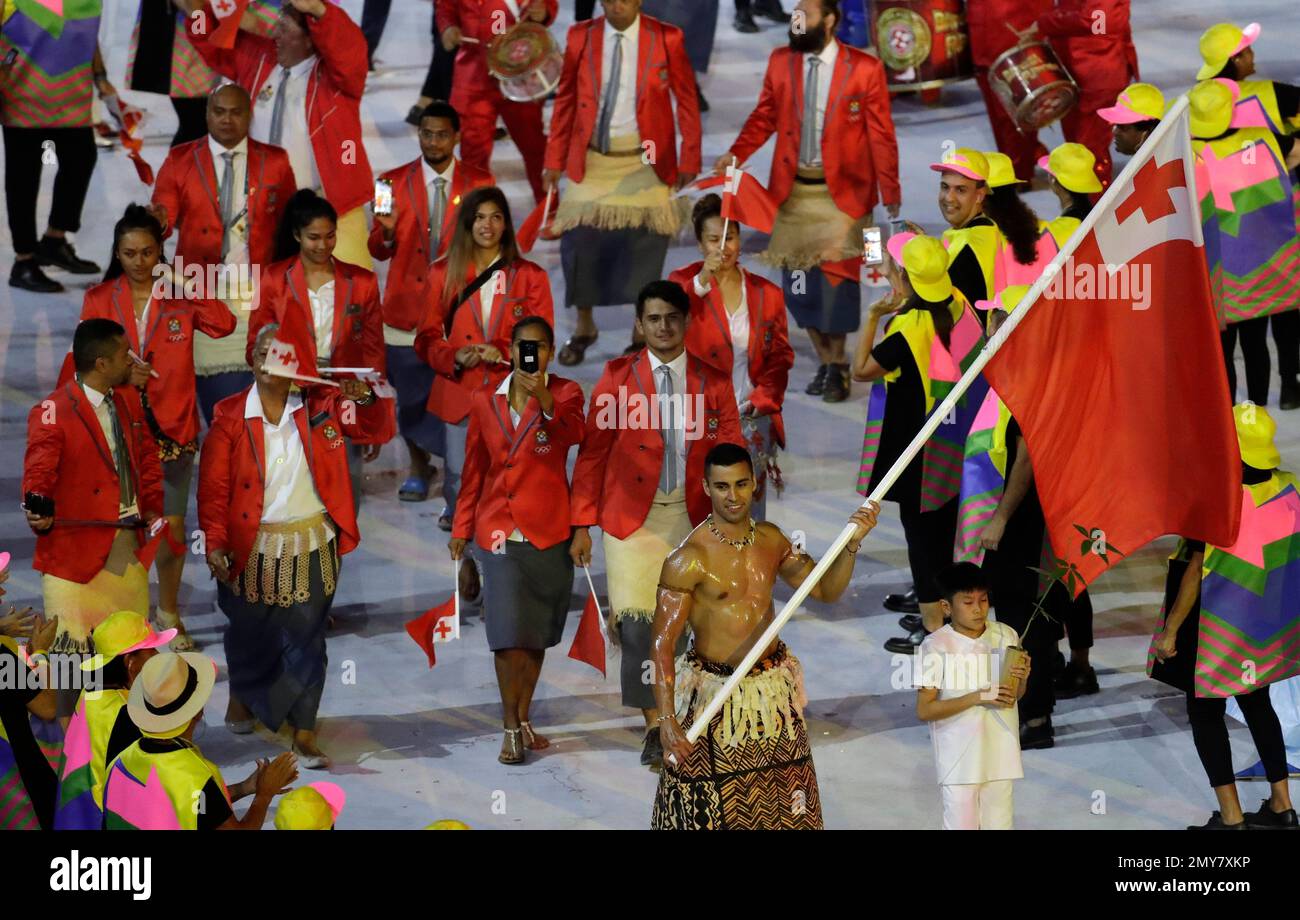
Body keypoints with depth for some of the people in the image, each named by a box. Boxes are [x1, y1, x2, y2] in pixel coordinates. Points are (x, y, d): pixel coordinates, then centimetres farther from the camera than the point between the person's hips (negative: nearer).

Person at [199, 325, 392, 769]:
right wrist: (214, 543, -13)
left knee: (306, 637, 1)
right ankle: (242, 694, 47)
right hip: (252, 548, 0)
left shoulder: (321, 405, 0)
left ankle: (304, 733, 7)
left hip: (311, 546, 0)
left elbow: (376, 429, 1)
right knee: (249, 632, 17)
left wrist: (365, 399, -20)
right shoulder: (230, 416, -4)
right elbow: (213, 486, -5)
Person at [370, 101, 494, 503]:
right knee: (410, 395, 10)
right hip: (407, 307, 1)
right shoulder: (394, 182, 3)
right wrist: (388, 229, -16)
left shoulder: (479, 184, 2)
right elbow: (378, 252, 5)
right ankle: (419, 467, 31)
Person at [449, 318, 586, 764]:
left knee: (535, 632, 9)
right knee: (508, 632, -8)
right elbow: (474, 471, 13)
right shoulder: (485, 401, 5)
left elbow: (573, 433, -25)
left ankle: (523, 722, 21)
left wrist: (544, 401, -43)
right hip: (499, 529, 0)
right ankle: (511, 730, -3)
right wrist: (461, 530, 12)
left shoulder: (565, 393, -1)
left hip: (548, 532, 0)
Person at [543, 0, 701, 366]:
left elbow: (687, 100, -1)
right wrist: (554, 159, 4)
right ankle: (584, 326, 23)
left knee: (644, 245, 6)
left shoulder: (667, 39, -7)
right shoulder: (580, 37, -1)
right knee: (580, 240, 2)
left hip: (644, 162, -1)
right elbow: (565, 100, 5)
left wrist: (689, 159, -3)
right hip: (591, 158, 2)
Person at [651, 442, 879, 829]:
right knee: (709, 810, -1)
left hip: (774, 692, 6)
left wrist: (852, 544, -7)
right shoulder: (688, 559, -17)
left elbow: (826, 590, 11)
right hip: (716, 693, -6)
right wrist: (666, 720, -27)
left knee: (784, 805, 11)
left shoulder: (771, 539, 3)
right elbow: (663, 643, -18)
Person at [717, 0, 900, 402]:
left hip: (841, 192, -4)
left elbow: (881, 134, -4)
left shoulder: (864, 68, -7)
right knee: (797, 280, 6)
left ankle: (838, 365, 9)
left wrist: (890, 193, -5)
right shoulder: (780, 62, 4)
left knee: (836, 276, -7)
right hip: (793, 190, 4)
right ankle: (825, 362, 21)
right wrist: (736, 153, -8)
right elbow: (764, 117, 8)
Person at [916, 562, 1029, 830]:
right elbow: (924, 710, -15)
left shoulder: (1006, 636, 0)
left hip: (1000, 755, 4)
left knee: (999, 824, 12)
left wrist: (1022, 678, -11)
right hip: (958, 761, -4)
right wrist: (977, 698, -23)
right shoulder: (936, 647, -14)